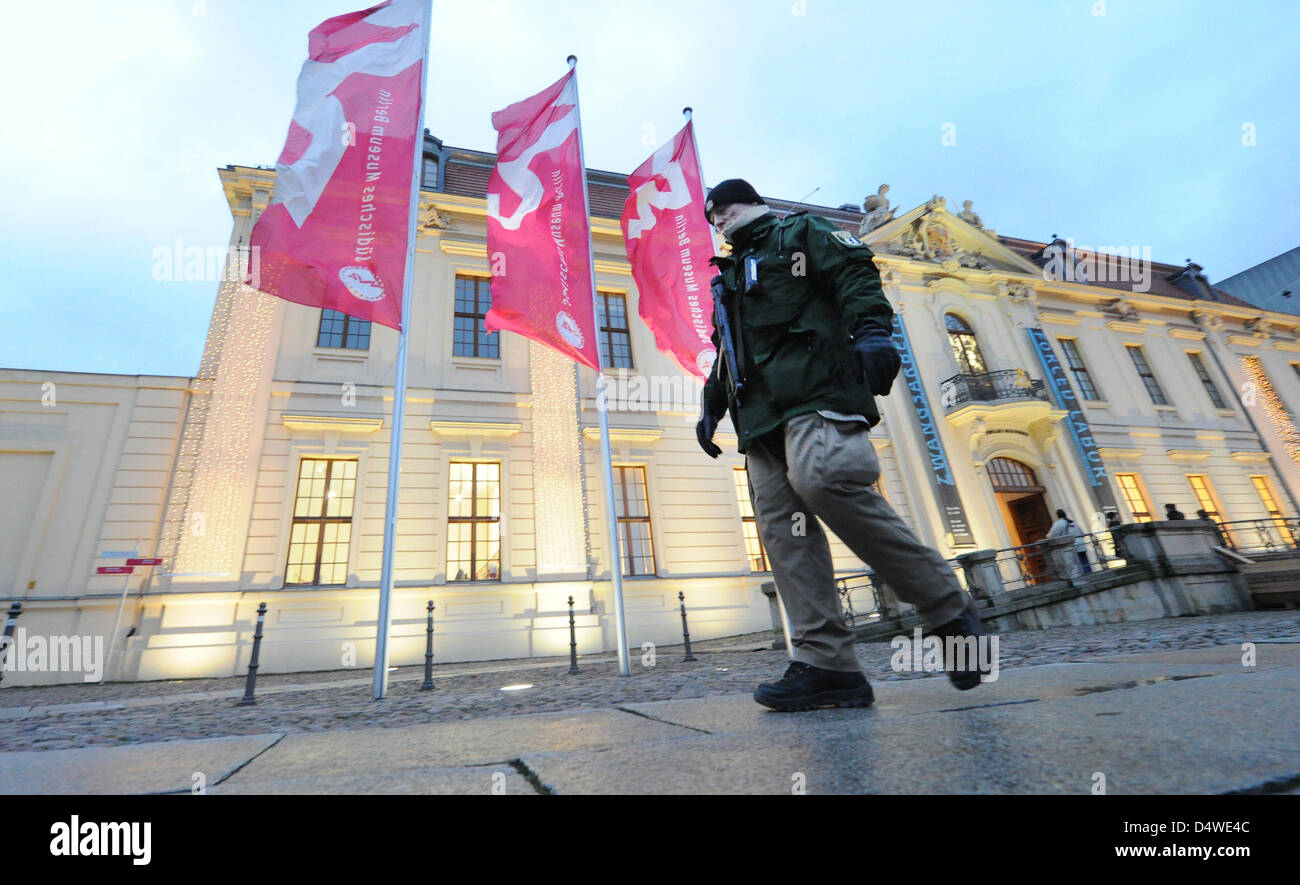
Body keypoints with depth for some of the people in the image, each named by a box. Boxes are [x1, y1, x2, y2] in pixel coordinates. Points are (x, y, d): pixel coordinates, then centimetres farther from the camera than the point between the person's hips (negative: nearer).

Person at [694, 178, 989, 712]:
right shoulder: (729, 276, 36)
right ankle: (826, 663, -11)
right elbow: (724, 352, 37)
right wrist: (712, 406, 26)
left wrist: (871, 330, -18)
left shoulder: (800, 233, 17)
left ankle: (948, 609, -15)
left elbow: (856, 273, 0)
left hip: (814, 389, -7)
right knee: (779, 521, -9)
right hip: (760, 409, 7)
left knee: (820, 477, -31)